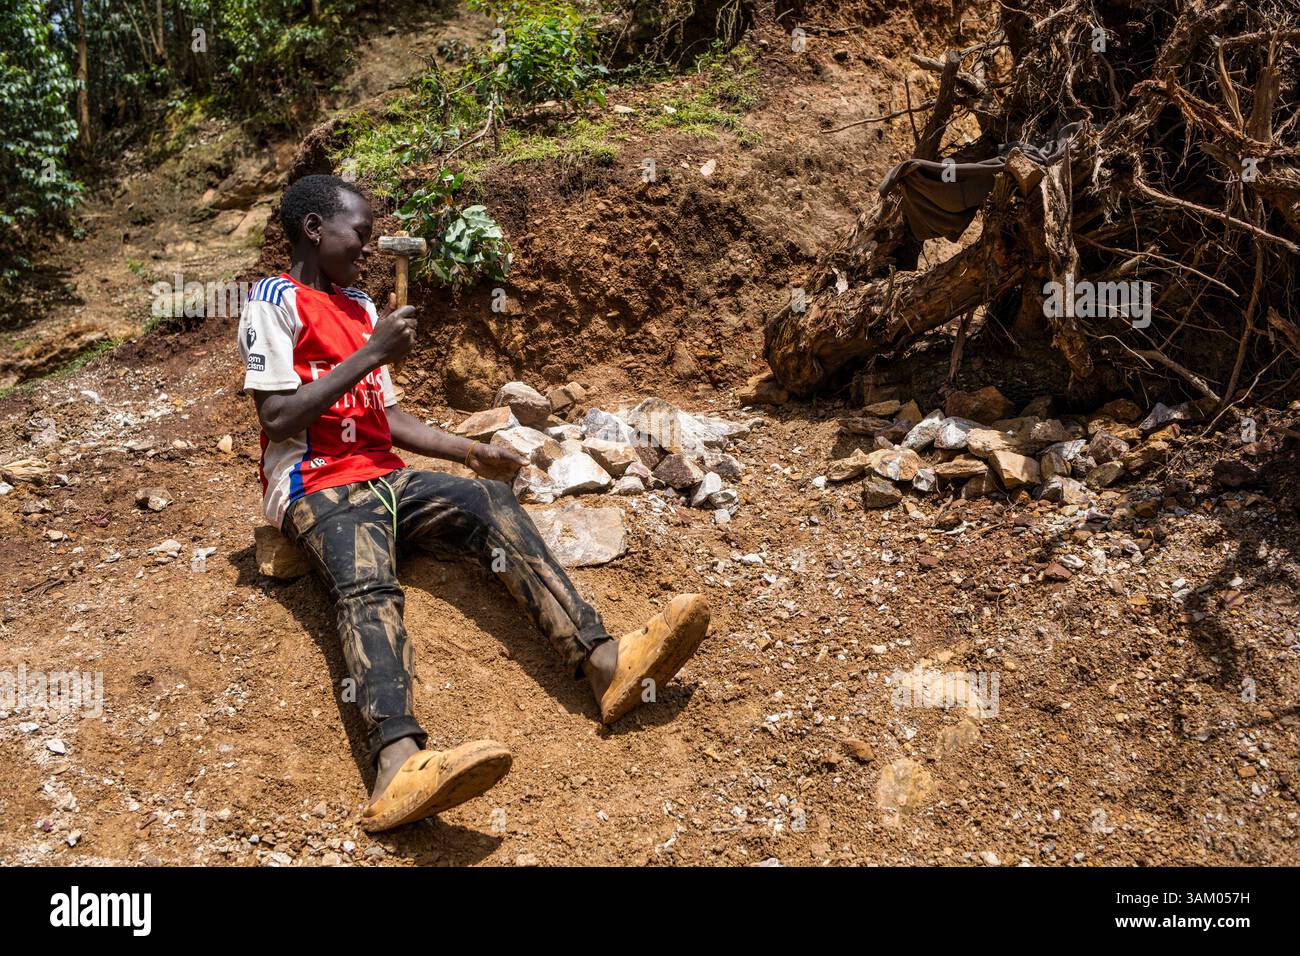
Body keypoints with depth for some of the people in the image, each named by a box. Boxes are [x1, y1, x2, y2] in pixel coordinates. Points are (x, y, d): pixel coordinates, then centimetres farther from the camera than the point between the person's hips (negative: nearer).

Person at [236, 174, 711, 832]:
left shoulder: (361, 308, 23)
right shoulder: (274, 301, -2)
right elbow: (277, 419, -12)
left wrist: (470, 451, 15)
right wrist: (370, 355, -14)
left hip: (385, 478, 7)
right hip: (317, 488, -7)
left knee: (492, 500, -19)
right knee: (367, 588, -35)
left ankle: (604, 661, -35)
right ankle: (399, 763, -62)